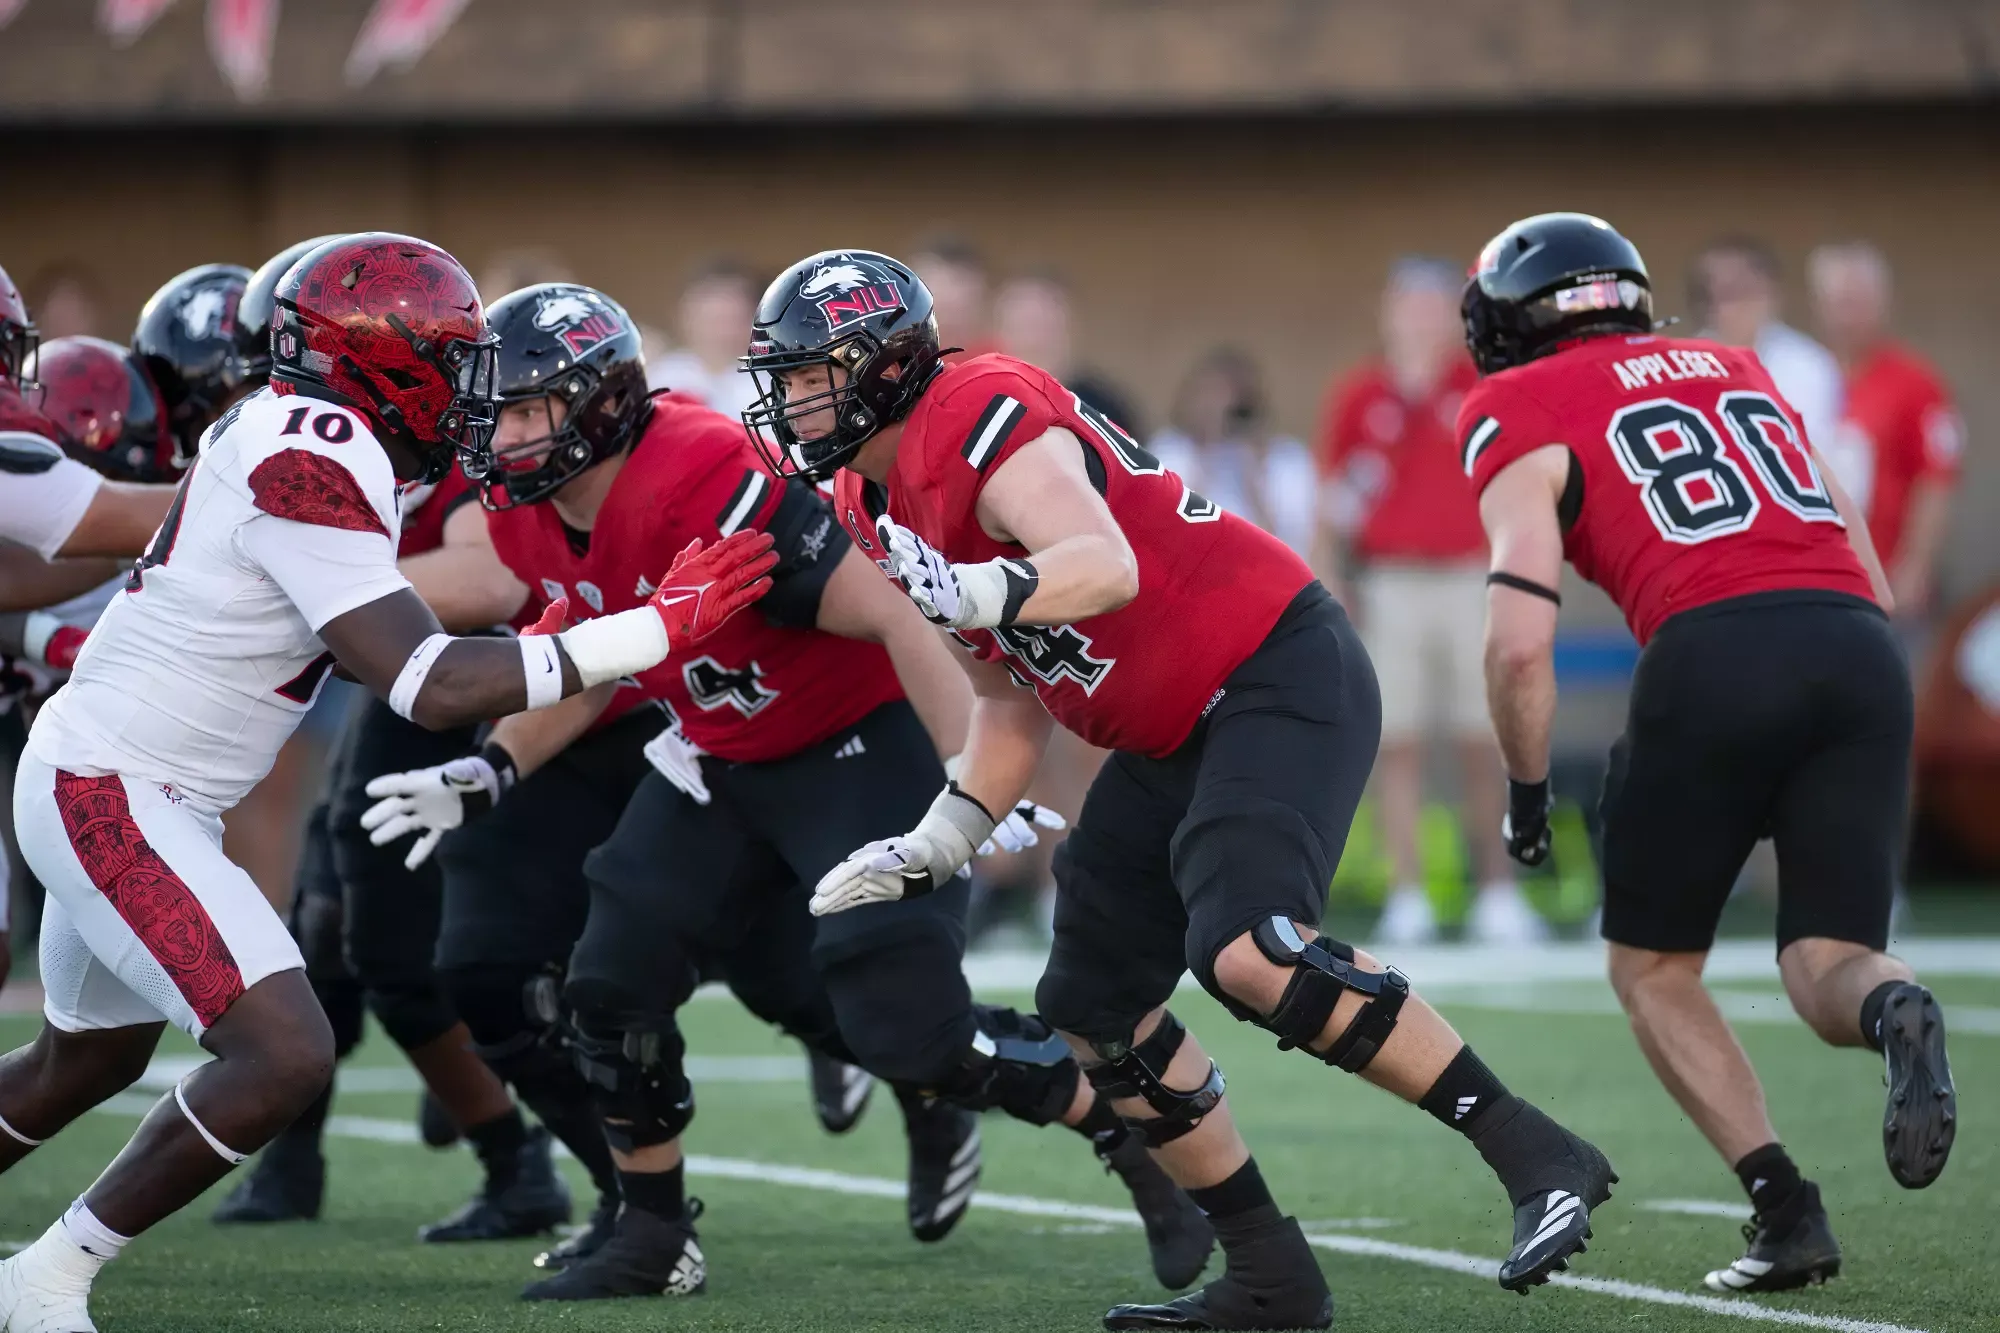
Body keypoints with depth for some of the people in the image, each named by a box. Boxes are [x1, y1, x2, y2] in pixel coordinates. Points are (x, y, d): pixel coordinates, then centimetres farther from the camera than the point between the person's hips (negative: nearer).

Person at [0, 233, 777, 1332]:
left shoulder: (282, 431, 5)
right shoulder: (313, 469, -23)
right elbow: (432, 687, -26)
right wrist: (654, 631, -24)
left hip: (94, 778, 10)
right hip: (114, 797, -10)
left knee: (88, 1059, 26)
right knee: (283, 1055, -17)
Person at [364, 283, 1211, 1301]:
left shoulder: (702, 487, -32)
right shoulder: (528, 518, -6)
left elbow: (891, 617, -31)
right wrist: (487, 774, 1)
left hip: (864, 745, -8)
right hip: (724, 760, 8)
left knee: (904, 1023, -16)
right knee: (614, 985, 2)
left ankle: (1141, 1146, 5)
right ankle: (653, 1244, 20)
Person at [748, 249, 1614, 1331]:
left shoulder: (981, 419, -17)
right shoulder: (874, 504, 12)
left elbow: (1105, 570, -34)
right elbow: (1010, 705, 18)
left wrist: (967, 594, -49)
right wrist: (934, 847, 12)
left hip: (1281, 680, -11)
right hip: (1174, 737, 11)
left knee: (1249, 952, -29)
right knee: (1095, 1006, 8)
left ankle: (1536, 1156, -22)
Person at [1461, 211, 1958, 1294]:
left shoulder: (1521, 414, 12)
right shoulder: (1741, 370, 29)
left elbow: (1521, 644, 0)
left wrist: (1526, 791, 15)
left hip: (1714, 650, -4)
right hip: (1861, 649, 4)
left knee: (1653, 970, 17)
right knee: (1827, 968, 9)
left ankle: (1785, 1210, 2)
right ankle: (1896, 1014, -27)